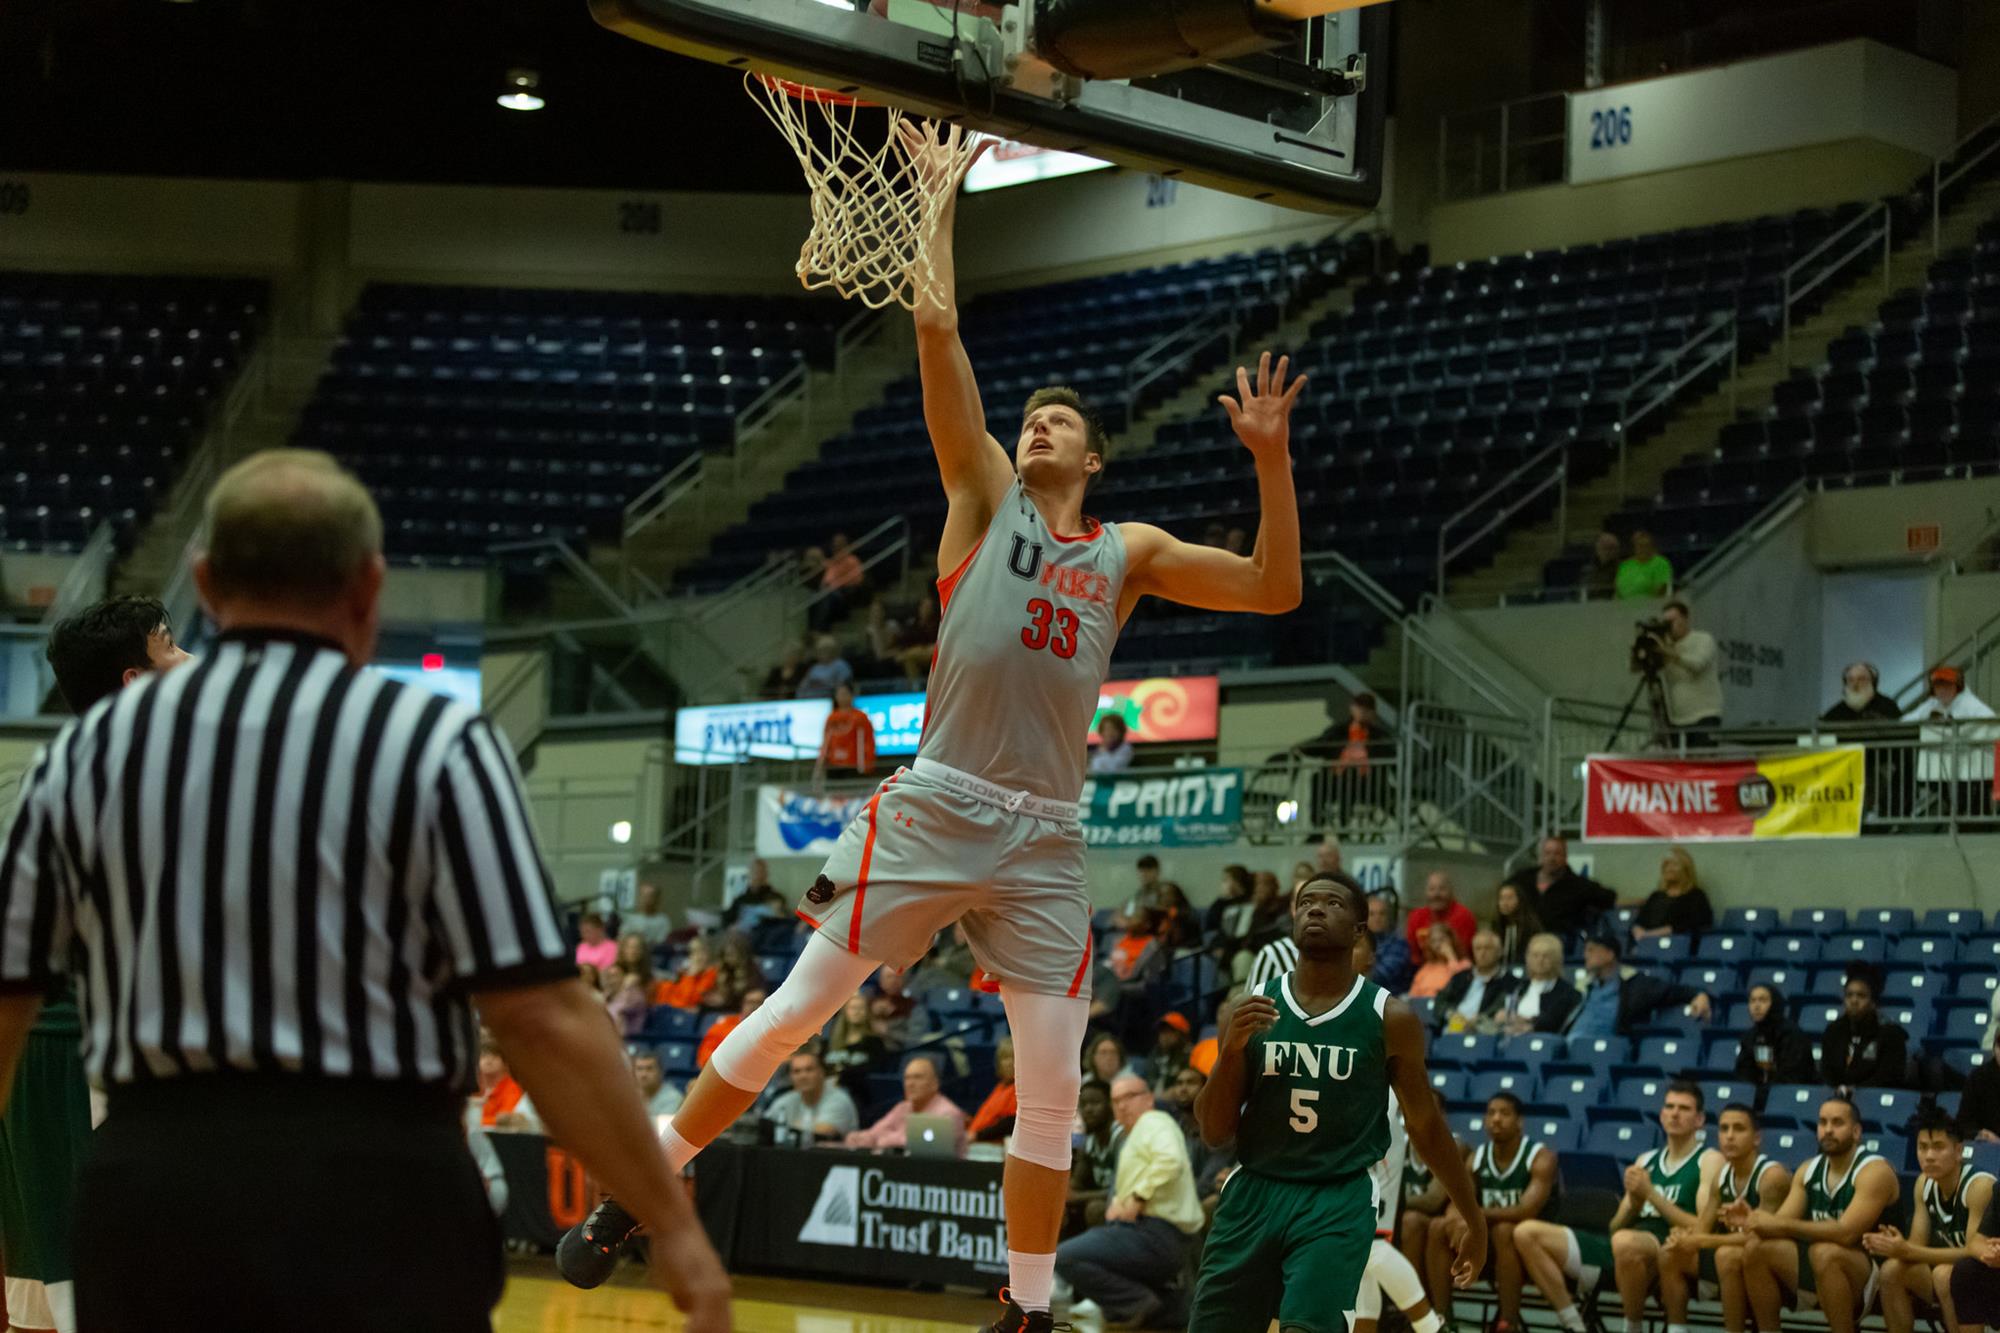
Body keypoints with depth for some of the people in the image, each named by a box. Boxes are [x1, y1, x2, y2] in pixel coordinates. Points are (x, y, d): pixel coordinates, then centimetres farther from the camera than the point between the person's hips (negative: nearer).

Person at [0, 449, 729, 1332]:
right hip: (369, 1199, -3)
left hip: (148, 1197, 4)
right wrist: (673, 1225, -3)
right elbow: (544, 1021, -10)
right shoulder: (433, 744, -5)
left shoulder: (86, 752, 7)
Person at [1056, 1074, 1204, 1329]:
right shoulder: (1133, 1135, 26)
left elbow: (1171, 1161, -25)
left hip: (1155, 1234, -11)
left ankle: (1138, 1303, -13)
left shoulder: (1153, 1122, -4)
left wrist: (1137, 1198, -22)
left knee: (1065, 1257, -19)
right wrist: (1118, 1204, 2)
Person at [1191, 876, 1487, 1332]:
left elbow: (1426, 1127, 8)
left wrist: (1474, 1220, 13)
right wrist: (1231, 1050, -12)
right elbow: (1214, 1134, 4)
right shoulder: (1249, 1012, 4)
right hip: (1255, 1193, 3)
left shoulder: (1390, 1019, -2)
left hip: (1340, 1201, -3)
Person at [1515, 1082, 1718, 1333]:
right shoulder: (1646, 1160, 25)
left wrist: (1651, 1194, -9)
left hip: (1674, 1254, -7)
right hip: (1615, 1253, 7)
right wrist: (1633, 1203, -1)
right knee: (1526, 1233, -6)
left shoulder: (1708, 1160, 6)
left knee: (1625, 1242, -43)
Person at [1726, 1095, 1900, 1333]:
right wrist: (1753, 1219, -21)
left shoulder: (1875, 1171, -15)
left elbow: (1846, 1233, -27)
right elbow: (1781, 1222, 2)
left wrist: (1781, 1225, -30)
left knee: (1824, 1252, -37)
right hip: (1821, 1267, 7)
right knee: (1756, 1248, -12)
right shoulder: (1808, 1170, 7)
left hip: (1874, 1271, -7)